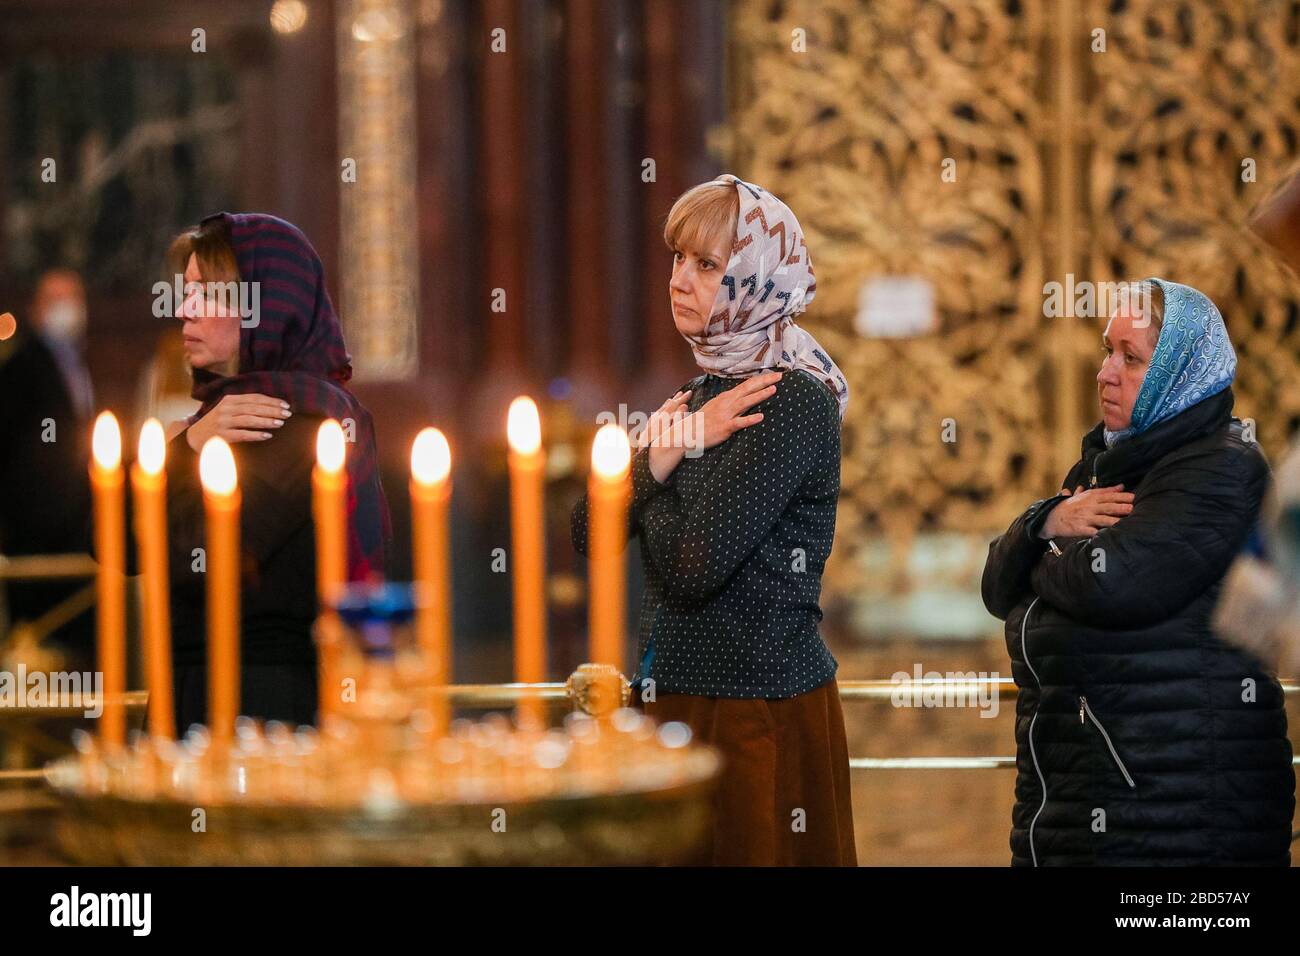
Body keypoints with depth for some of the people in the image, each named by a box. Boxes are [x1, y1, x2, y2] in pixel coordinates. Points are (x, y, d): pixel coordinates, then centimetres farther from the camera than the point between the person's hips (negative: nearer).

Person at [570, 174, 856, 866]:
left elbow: (693, 564, -22)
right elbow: (586, 532, 4)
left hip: (762, 710, -8)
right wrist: (667, 449, -11)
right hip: (679, 698, 8)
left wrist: (652, 465, -3)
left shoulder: (794, 402, -14)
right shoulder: (703, 395, 12)